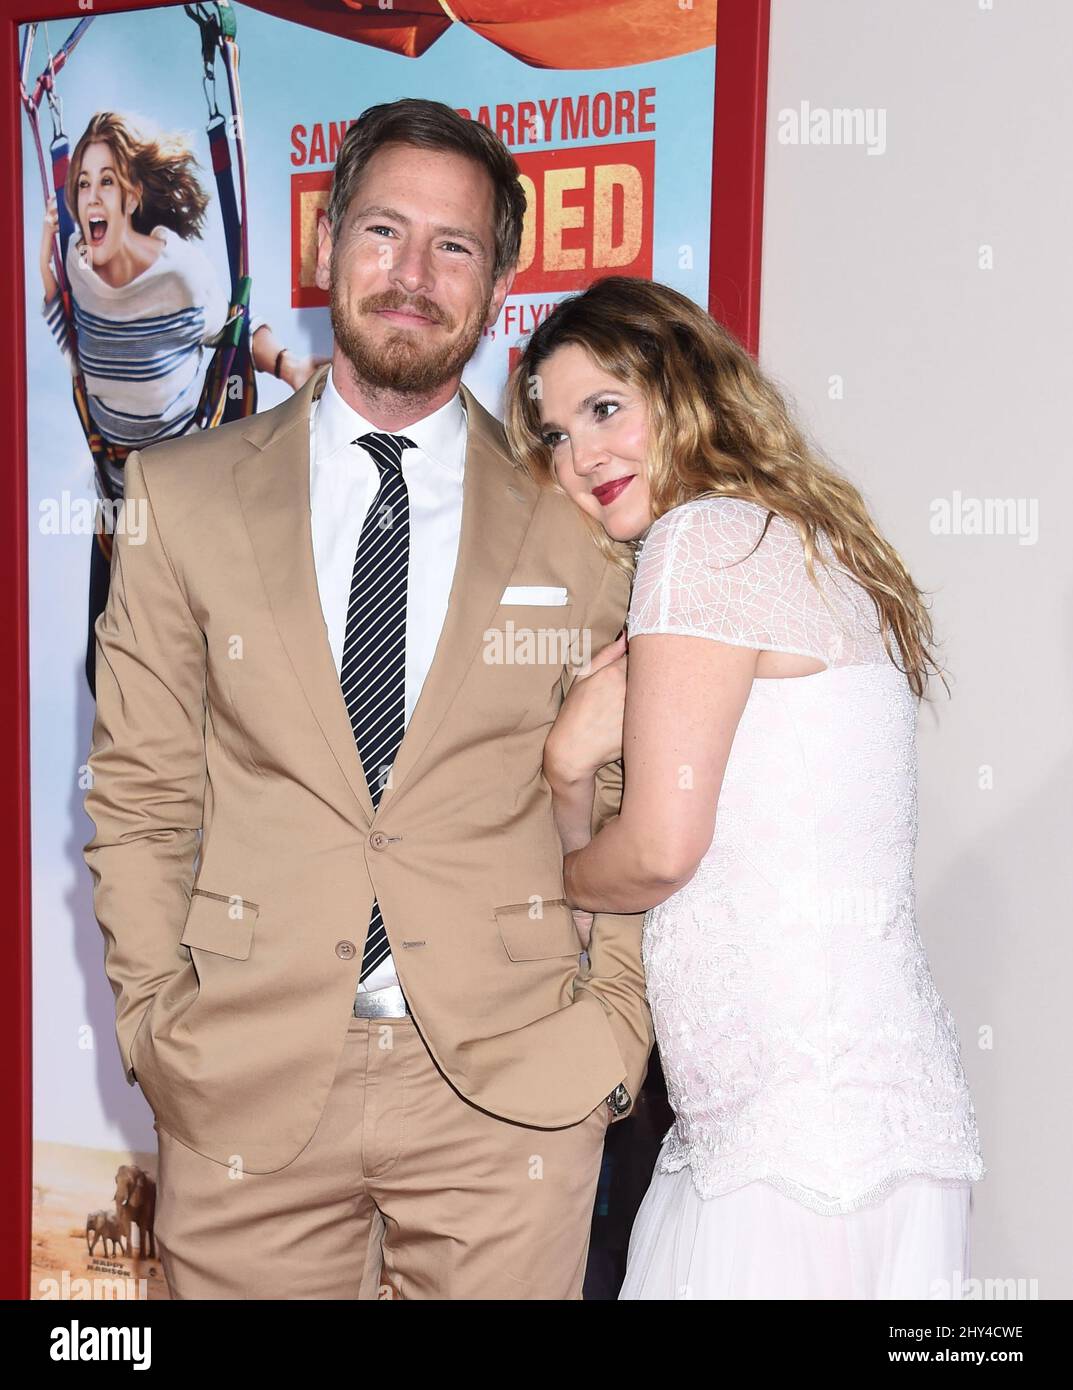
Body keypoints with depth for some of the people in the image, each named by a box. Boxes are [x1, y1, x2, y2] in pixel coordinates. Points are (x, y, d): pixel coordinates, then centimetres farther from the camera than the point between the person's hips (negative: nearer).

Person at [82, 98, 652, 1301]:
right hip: (247, 1086, 1)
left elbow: (623, 799, 5)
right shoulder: (181, 496, 4)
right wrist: (156, 1023, -2)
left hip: (509, 1085, 0)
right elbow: (139, 794, 5)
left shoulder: (576, 517, 3)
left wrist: (614, 1031, -2)